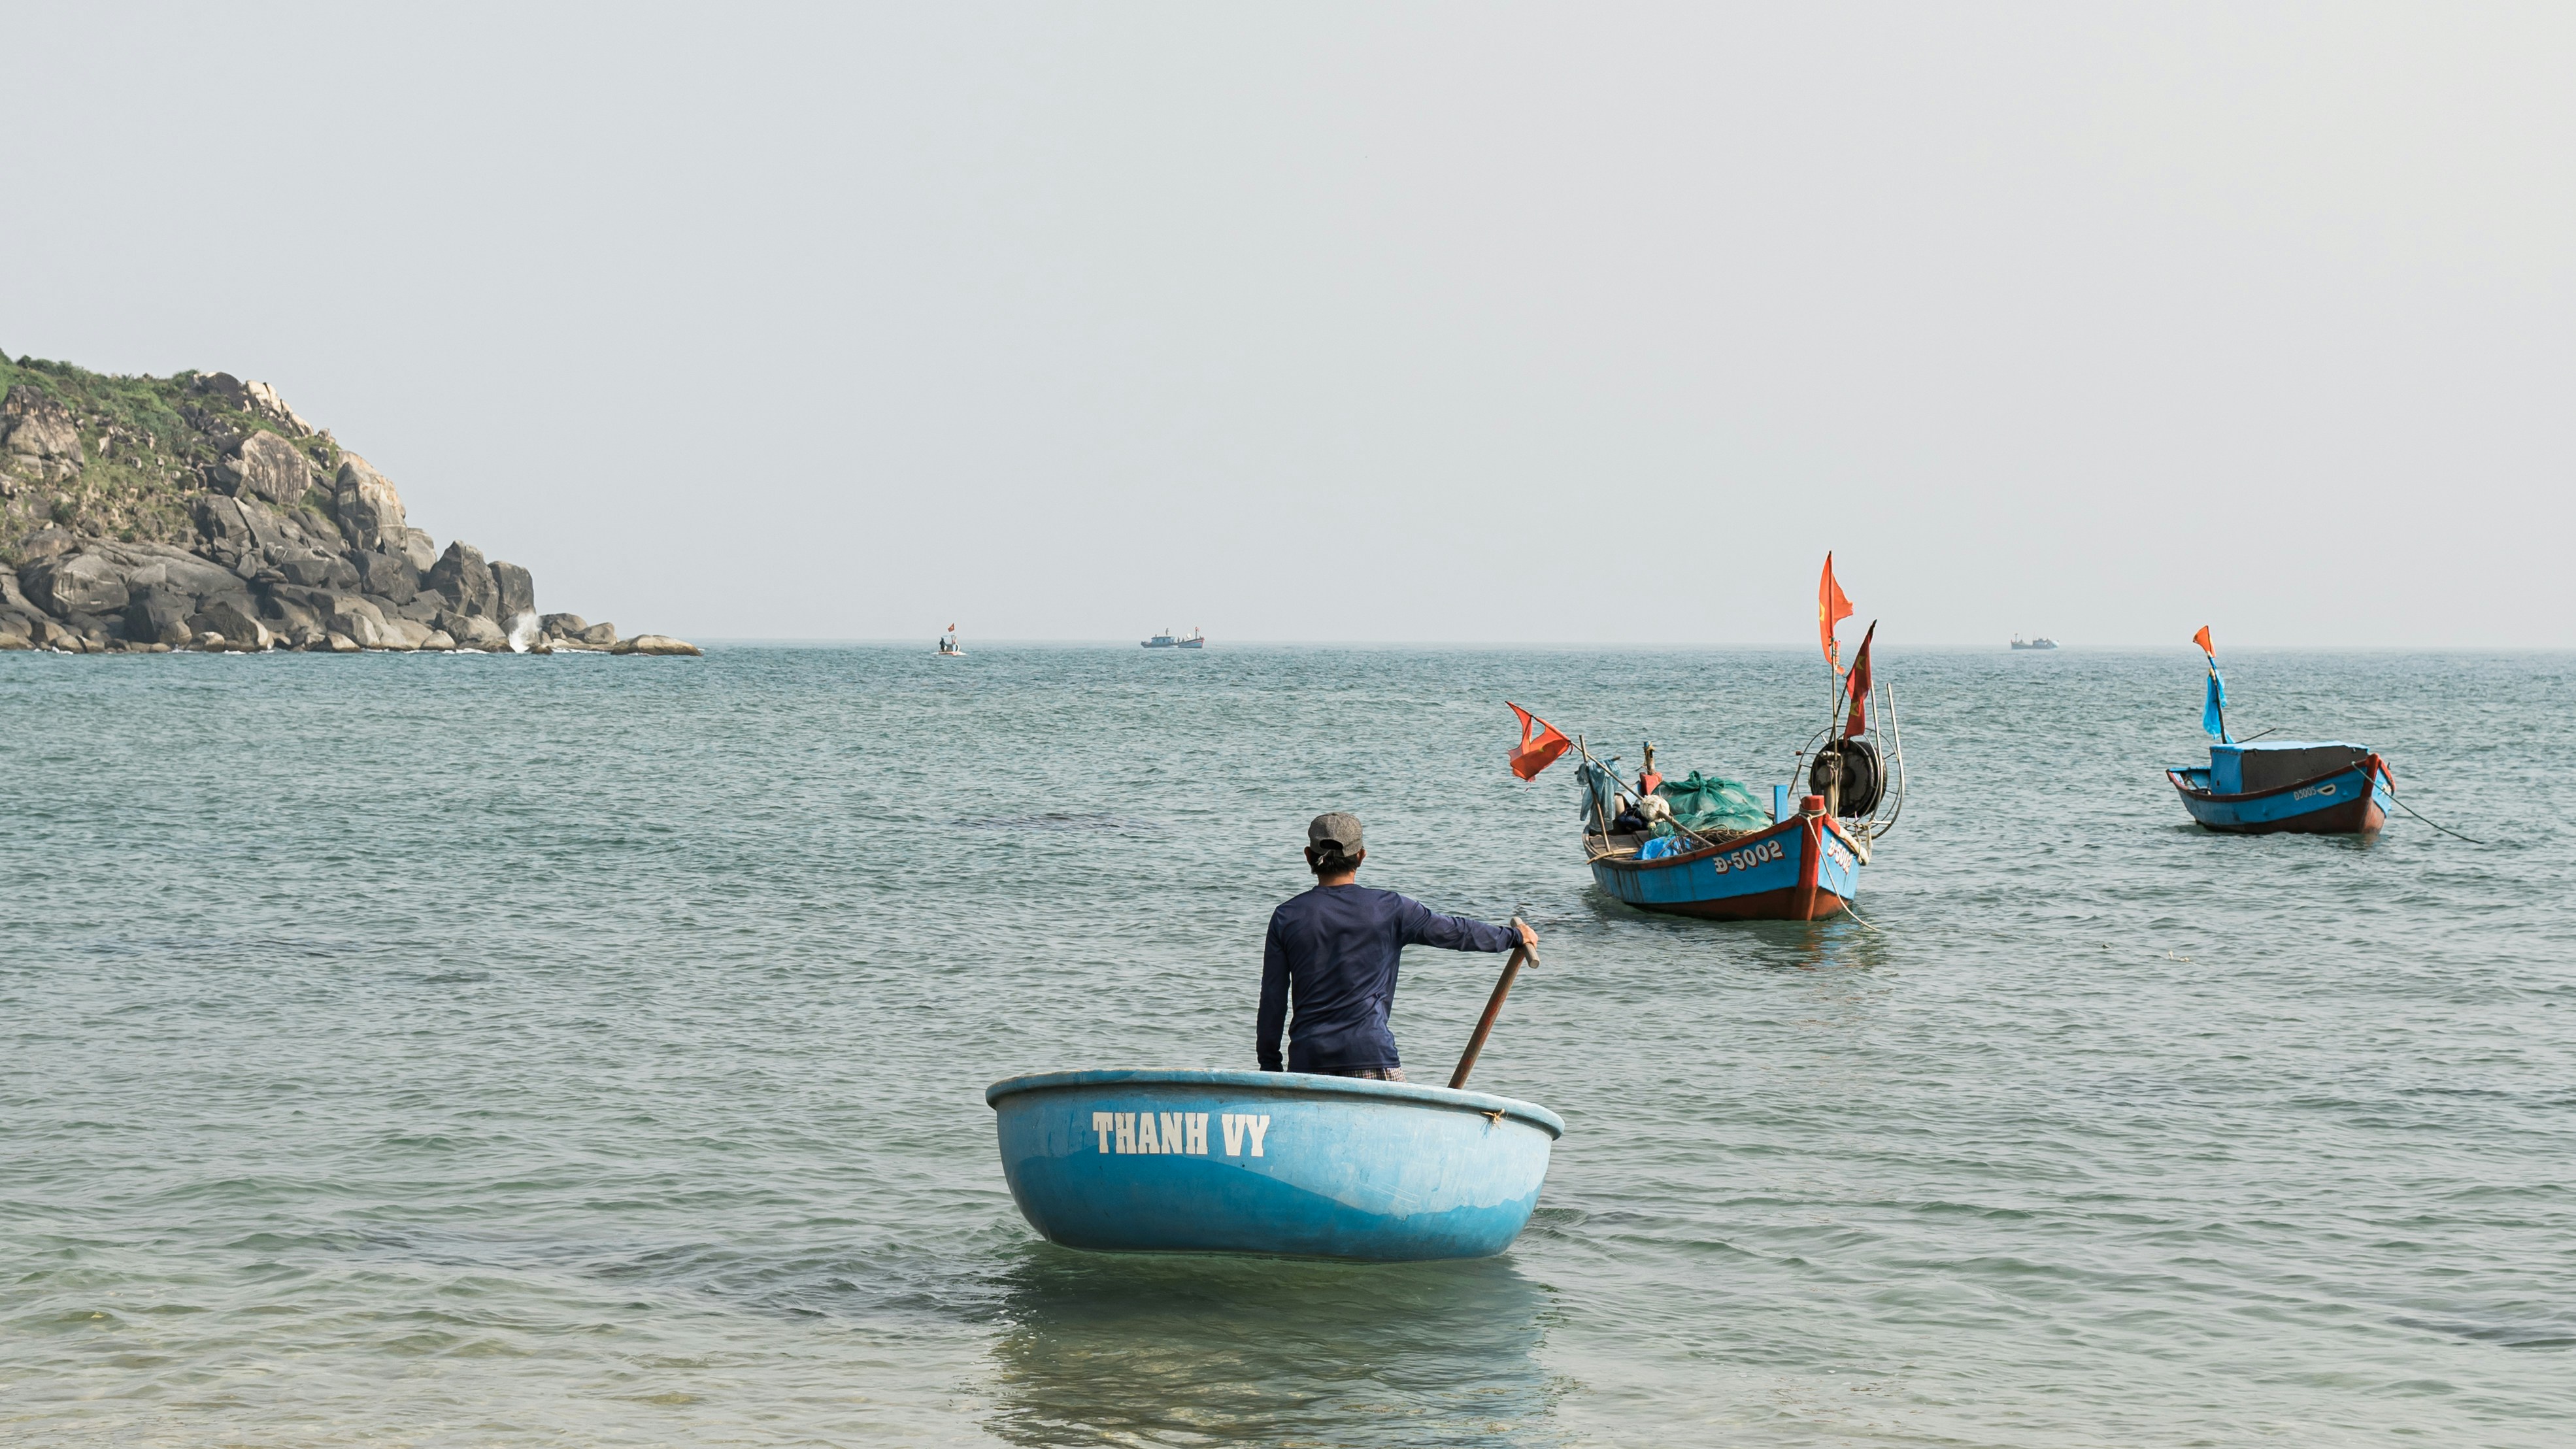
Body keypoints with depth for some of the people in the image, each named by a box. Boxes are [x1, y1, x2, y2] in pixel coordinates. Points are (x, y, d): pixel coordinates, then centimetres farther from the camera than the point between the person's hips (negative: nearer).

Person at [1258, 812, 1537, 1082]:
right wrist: (1514, 937, 27)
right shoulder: (1388, 908, 1)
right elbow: (1455, 932, 11)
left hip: (1307, 1057, 2)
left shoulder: (1287, 916, 4)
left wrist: (1269, 1063, 13)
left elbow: (1272, 999, 5)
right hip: (1371, 1054, -1)